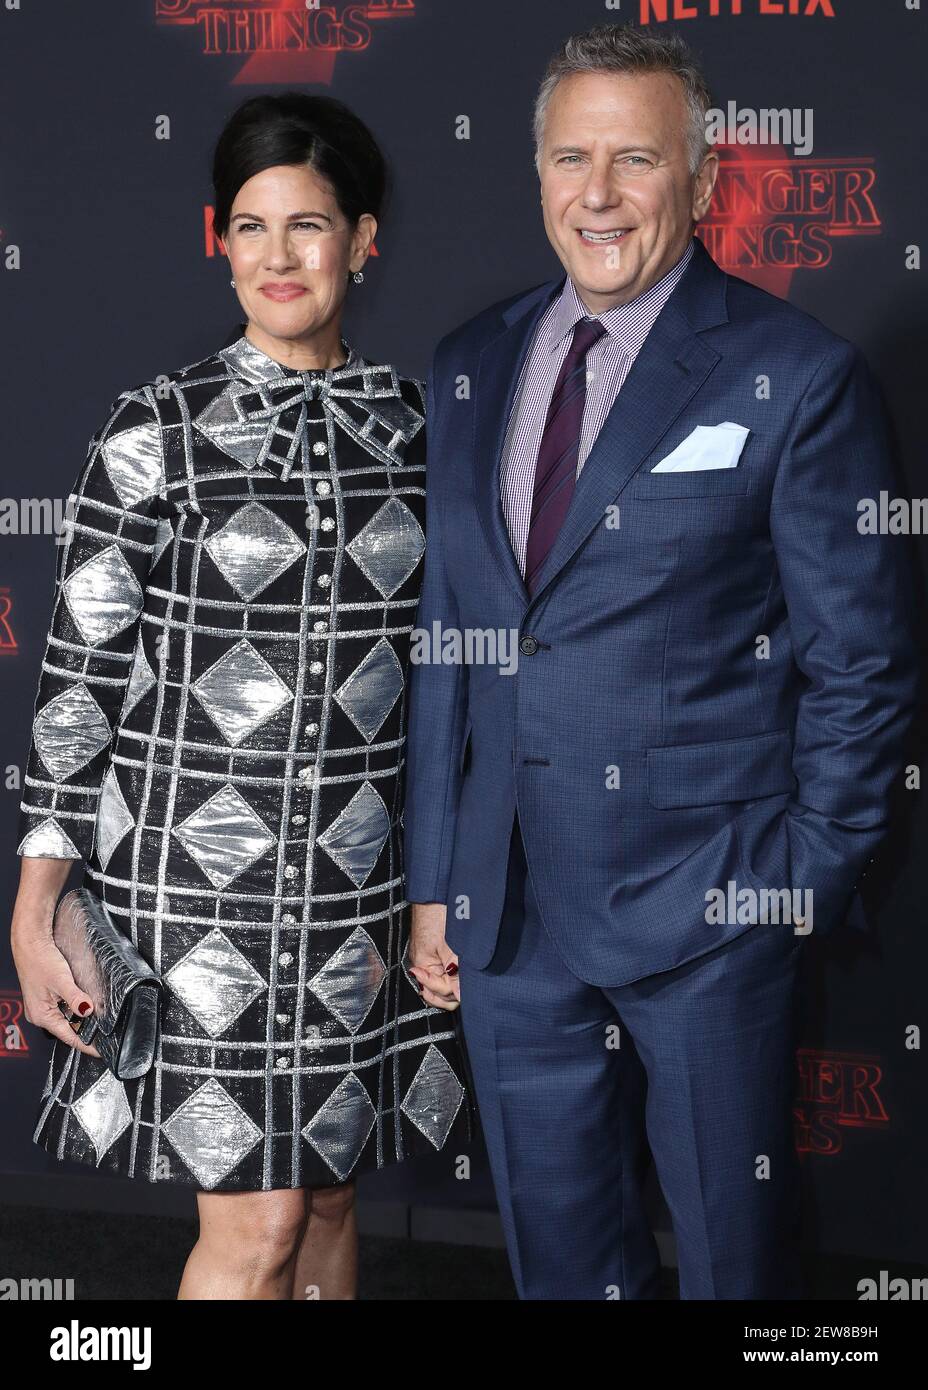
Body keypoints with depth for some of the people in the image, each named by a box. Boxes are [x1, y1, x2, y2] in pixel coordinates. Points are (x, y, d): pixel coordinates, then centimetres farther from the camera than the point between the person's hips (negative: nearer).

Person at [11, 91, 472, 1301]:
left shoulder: (416, 427, 4)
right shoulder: (158, 428, -7)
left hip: (362, 874, 4)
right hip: (196, 866, -4)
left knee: (329, 1199, 13)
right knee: (256, 1223, -2)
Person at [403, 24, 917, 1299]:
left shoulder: (798, 377, -7)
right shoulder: (472, 368, 9)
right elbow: (443, 643, 11)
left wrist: (807, 885, -8)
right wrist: (433, 882, 9)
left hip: (708, 911, -5)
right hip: (509, 909, 5)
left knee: (736, 1252, 9)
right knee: (558, 1251, 17)